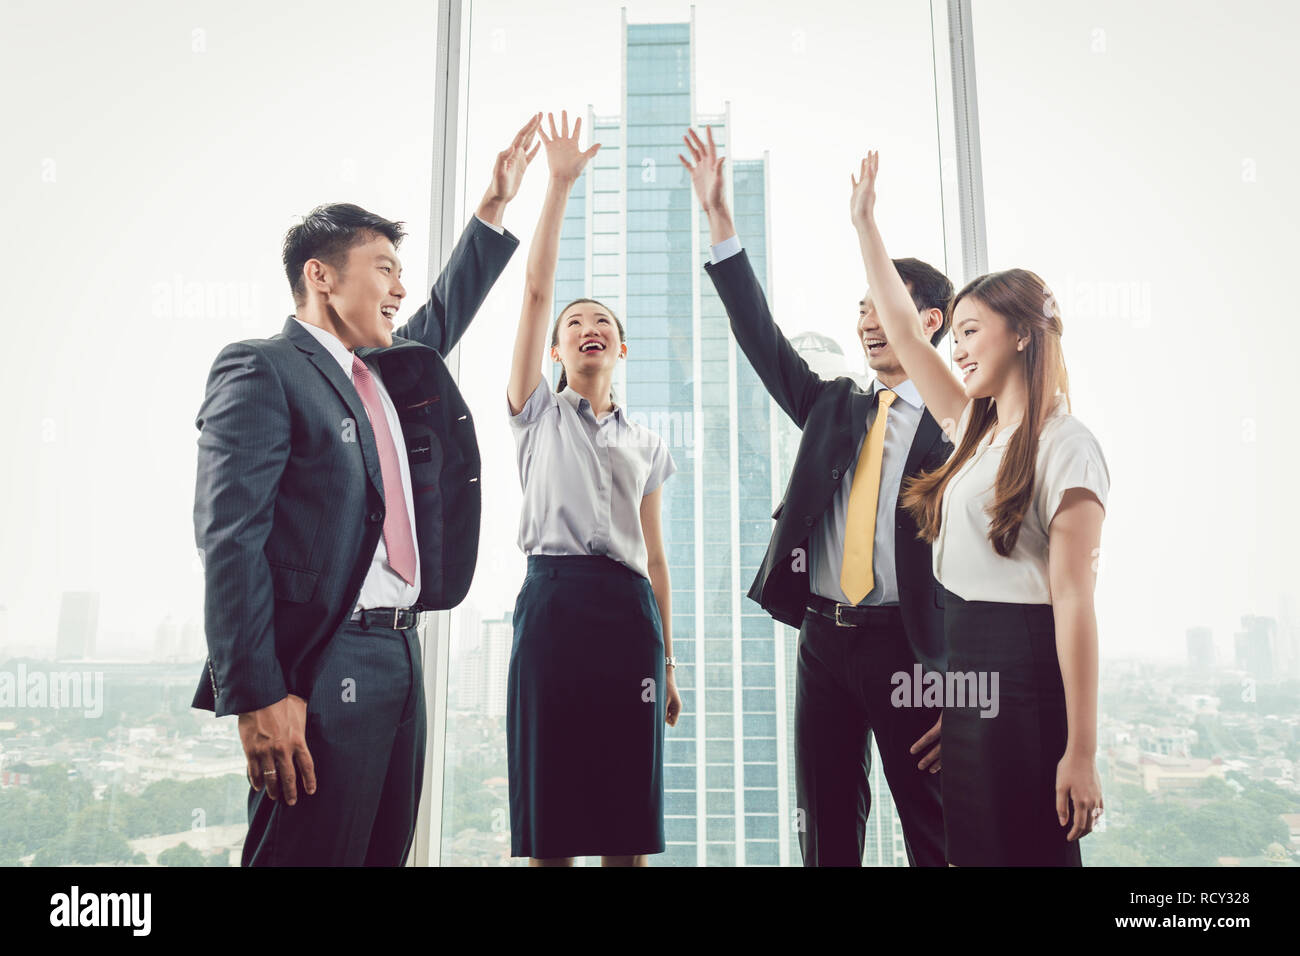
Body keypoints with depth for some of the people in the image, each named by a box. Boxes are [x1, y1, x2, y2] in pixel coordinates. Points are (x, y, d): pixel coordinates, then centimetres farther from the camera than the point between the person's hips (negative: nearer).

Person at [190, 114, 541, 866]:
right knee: (314, 851, -4)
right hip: (322, 669, -8)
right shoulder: (261, 370, -7)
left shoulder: (389, 371, 17)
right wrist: (258, 697, -20)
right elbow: (230, 539, -15)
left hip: (400, 657, 8)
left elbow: (444, 317, 36)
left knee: (386, 851, 13)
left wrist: (497, 204, 32)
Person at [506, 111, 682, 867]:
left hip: (631, 608, 3)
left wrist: (668, 660, 12)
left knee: (629, 824, 4)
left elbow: (655, 555, 16)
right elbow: (537, 289, 2)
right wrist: (560, 185, -3)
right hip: (554, 598, -2)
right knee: (548, 821, 0)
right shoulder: (538, 414, 11)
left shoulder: (648, 444, 18)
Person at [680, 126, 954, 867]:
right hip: (822, 635, 5)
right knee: (826, 829, 11)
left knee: (935, 835, 4)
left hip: (909, 644, -4)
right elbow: (761, 337, 5)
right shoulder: (834, 407, 14)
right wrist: (719, 216, -2)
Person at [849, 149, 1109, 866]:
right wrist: (865, 224, 18)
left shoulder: (1066, 447, -12)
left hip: (1026, 675, -8)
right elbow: (902, 331, 16)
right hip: (964, 671, 8)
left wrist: (1081, 752, -19)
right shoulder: (975, 431, 11)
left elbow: (1074, 599, -18)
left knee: (1029, 850, 2)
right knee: (972, 850, 15)